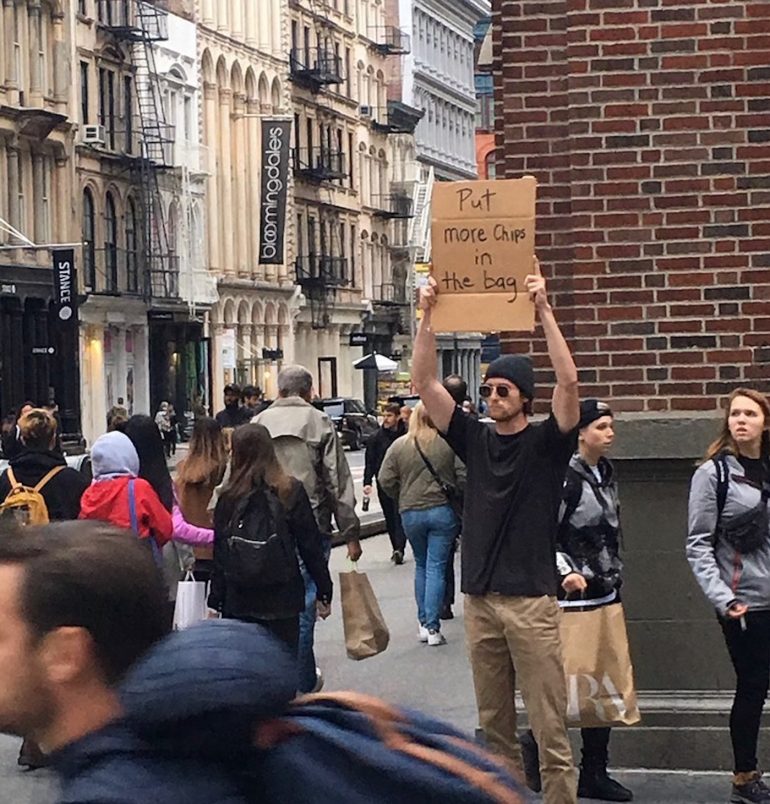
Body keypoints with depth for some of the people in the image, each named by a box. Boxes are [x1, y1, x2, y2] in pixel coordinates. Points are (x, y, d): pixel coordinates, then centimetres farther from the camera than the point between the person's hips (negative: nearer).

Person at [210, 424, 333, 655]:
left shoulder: (229, 498, -3)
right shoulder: (290, 491, -4)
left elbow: (219, 556, -1)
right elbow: (310, 545, -2)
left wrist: (215, 601, 6)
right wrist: (323, 593, 6)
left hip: (238, 602, 1)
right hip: (282, 600, -1)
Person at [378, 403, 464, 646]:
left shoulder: (399, 445, -1)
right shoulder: (450, 443, -8)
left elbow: (386, 479, -1)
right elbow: (464, 477, -8)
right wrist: (455, 496, 10)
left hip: (411, 513, 2)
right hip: (443, 510, -2)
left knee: (421, 566, 18)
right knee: (436, 567, 0)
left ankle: (424, 623, 18)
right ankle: (432, 627, -3)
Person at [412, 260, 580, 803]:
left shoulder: (546, 443, 0)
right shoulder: (476, 440, 11)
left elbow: (568, 382, -16)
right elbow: (425, 383, 7)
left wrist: (544, 310, -20)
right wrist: (428, 317, -3)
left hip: (532, 600, -5)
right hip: (480, 599, 5)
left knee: (550, 728, -5)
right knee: (494, 724, 9)